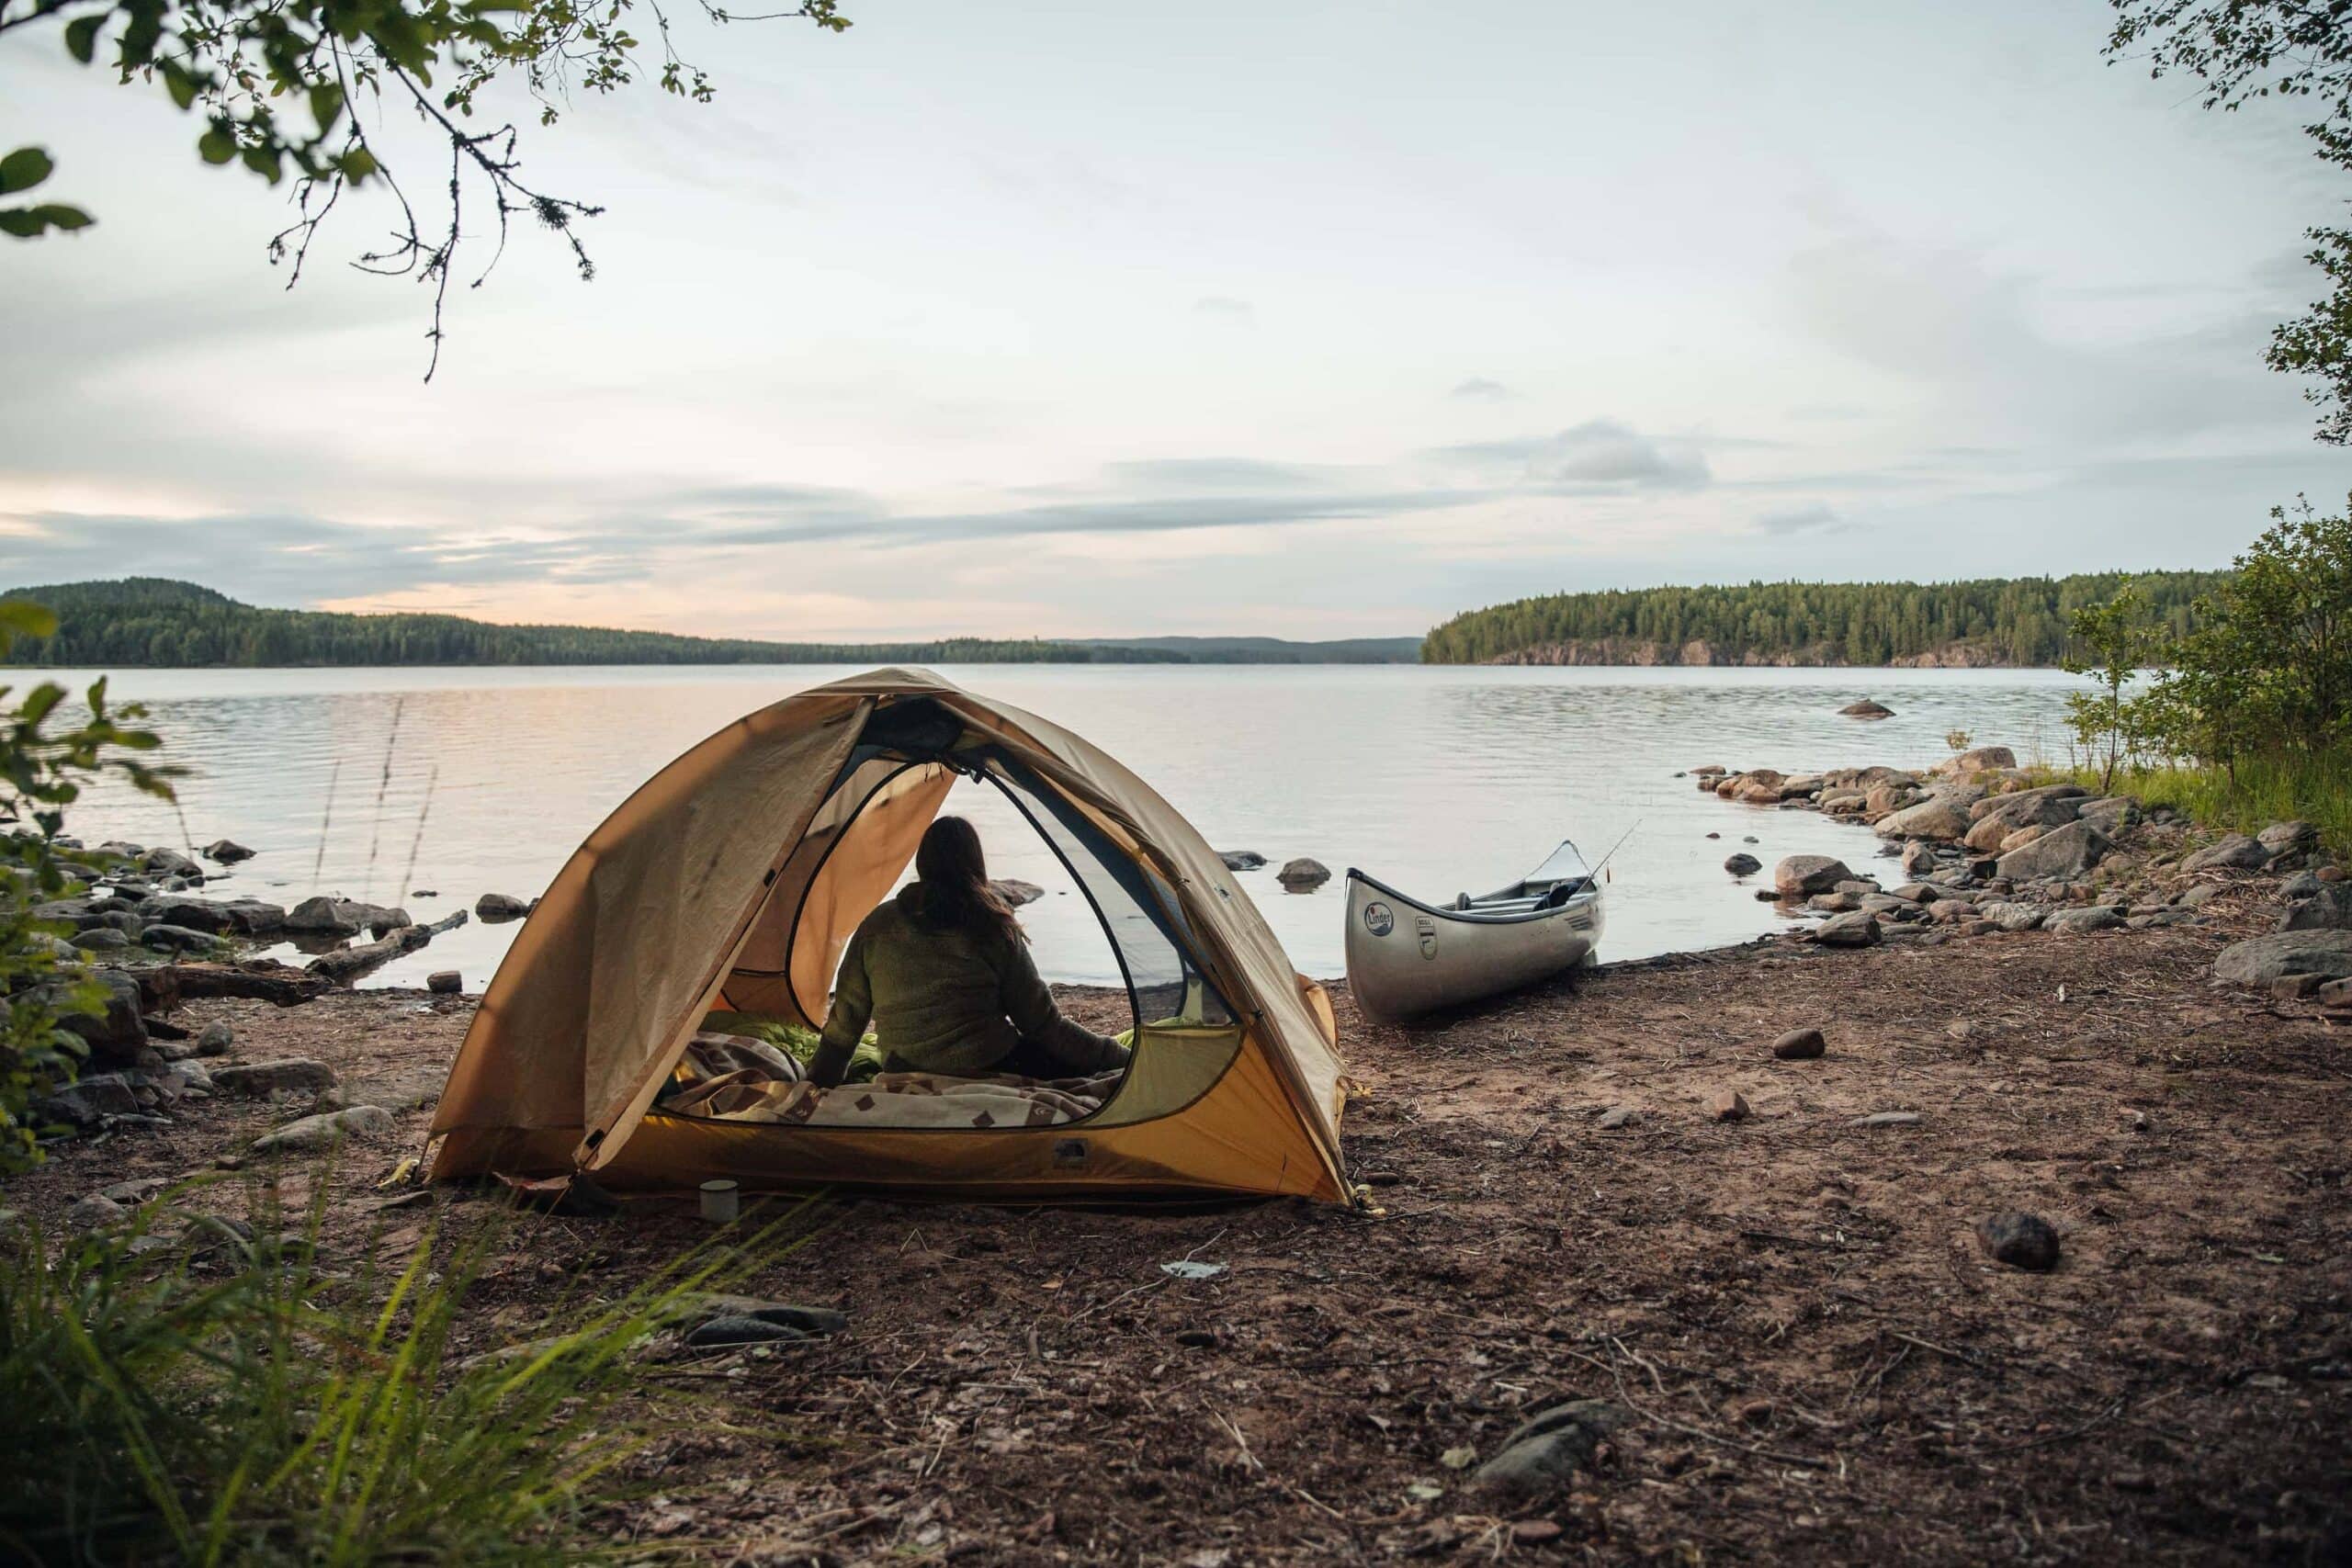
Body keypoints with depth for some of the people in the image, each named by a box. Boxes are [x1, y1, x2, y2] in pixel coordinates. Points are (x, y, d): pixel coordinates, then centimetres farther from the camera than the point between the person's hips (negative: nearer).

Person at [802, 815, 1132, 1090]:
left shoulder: (876, 927, 2)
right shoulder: (993, 929, -4)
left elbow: (845, 1020, 9)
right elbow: (1042, 1022, -1)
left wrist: (817, 1084, 24)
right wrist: (1123, 1059, 6)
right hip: (988, 1073, -4)